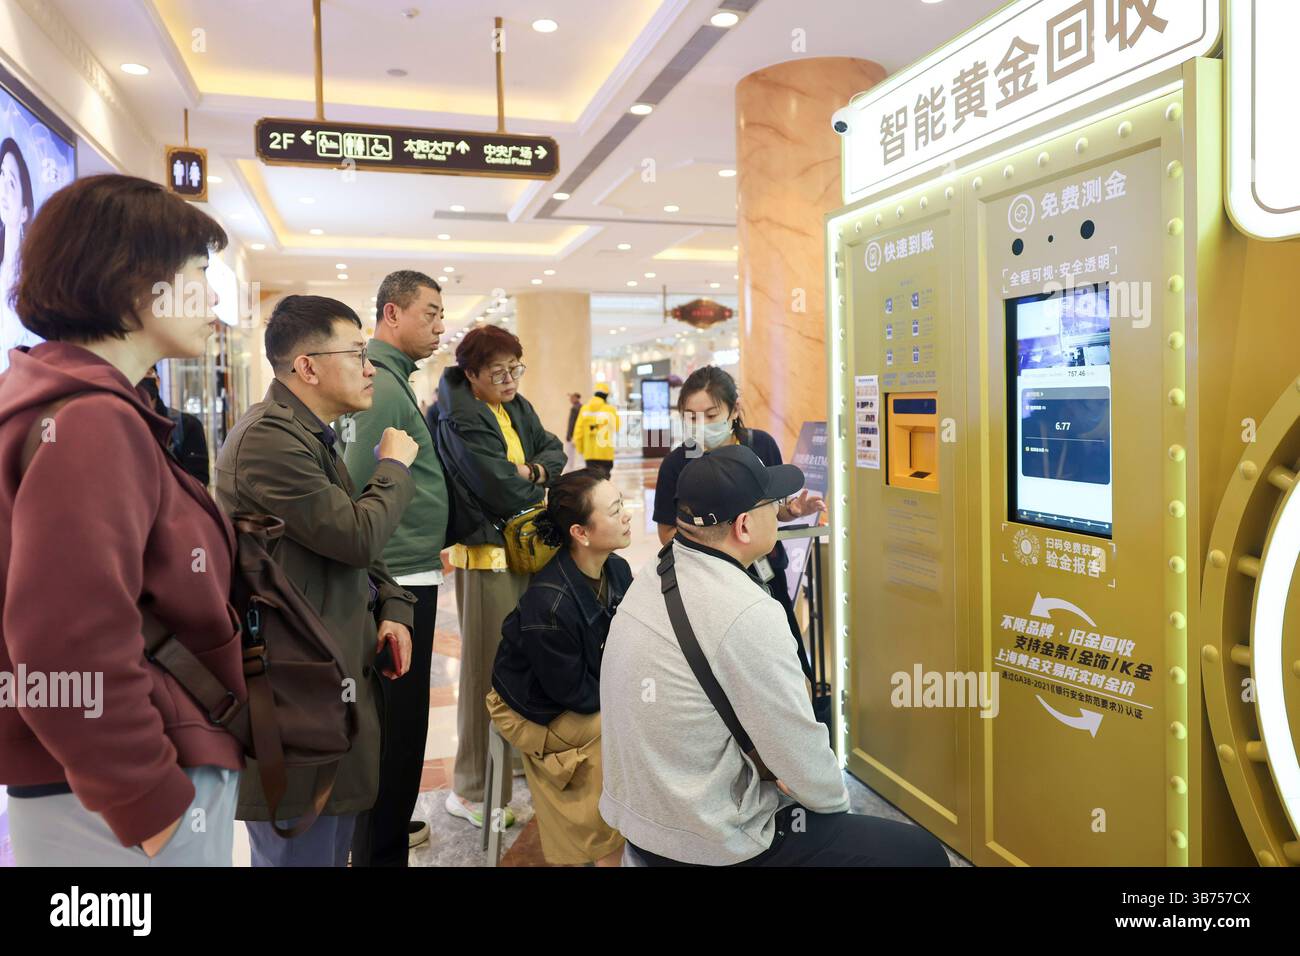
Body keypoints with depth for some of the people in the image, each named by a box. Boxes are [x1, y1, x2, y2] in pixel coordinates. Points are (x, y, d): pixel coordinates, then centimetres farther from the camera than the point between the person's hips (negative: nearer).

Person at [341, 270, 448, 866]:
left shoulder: (392, 380, 15)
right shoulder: (380, 386, -17)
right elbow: (358, 489, -24)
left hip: (406, 576, 10)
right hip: (398, 581, -10)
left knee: (396, 716, 21)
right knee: (396, 721, 0)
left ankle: (387, 825, 37)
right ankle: (380, 851, 14)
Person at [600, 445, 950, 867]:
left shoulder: (649, 580, 0)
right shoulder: (747, 613, -26)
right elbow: (799, 749, -18)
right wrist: (834, 799, 2)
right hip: (710, 845, -9)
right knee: (921, 852, 1)